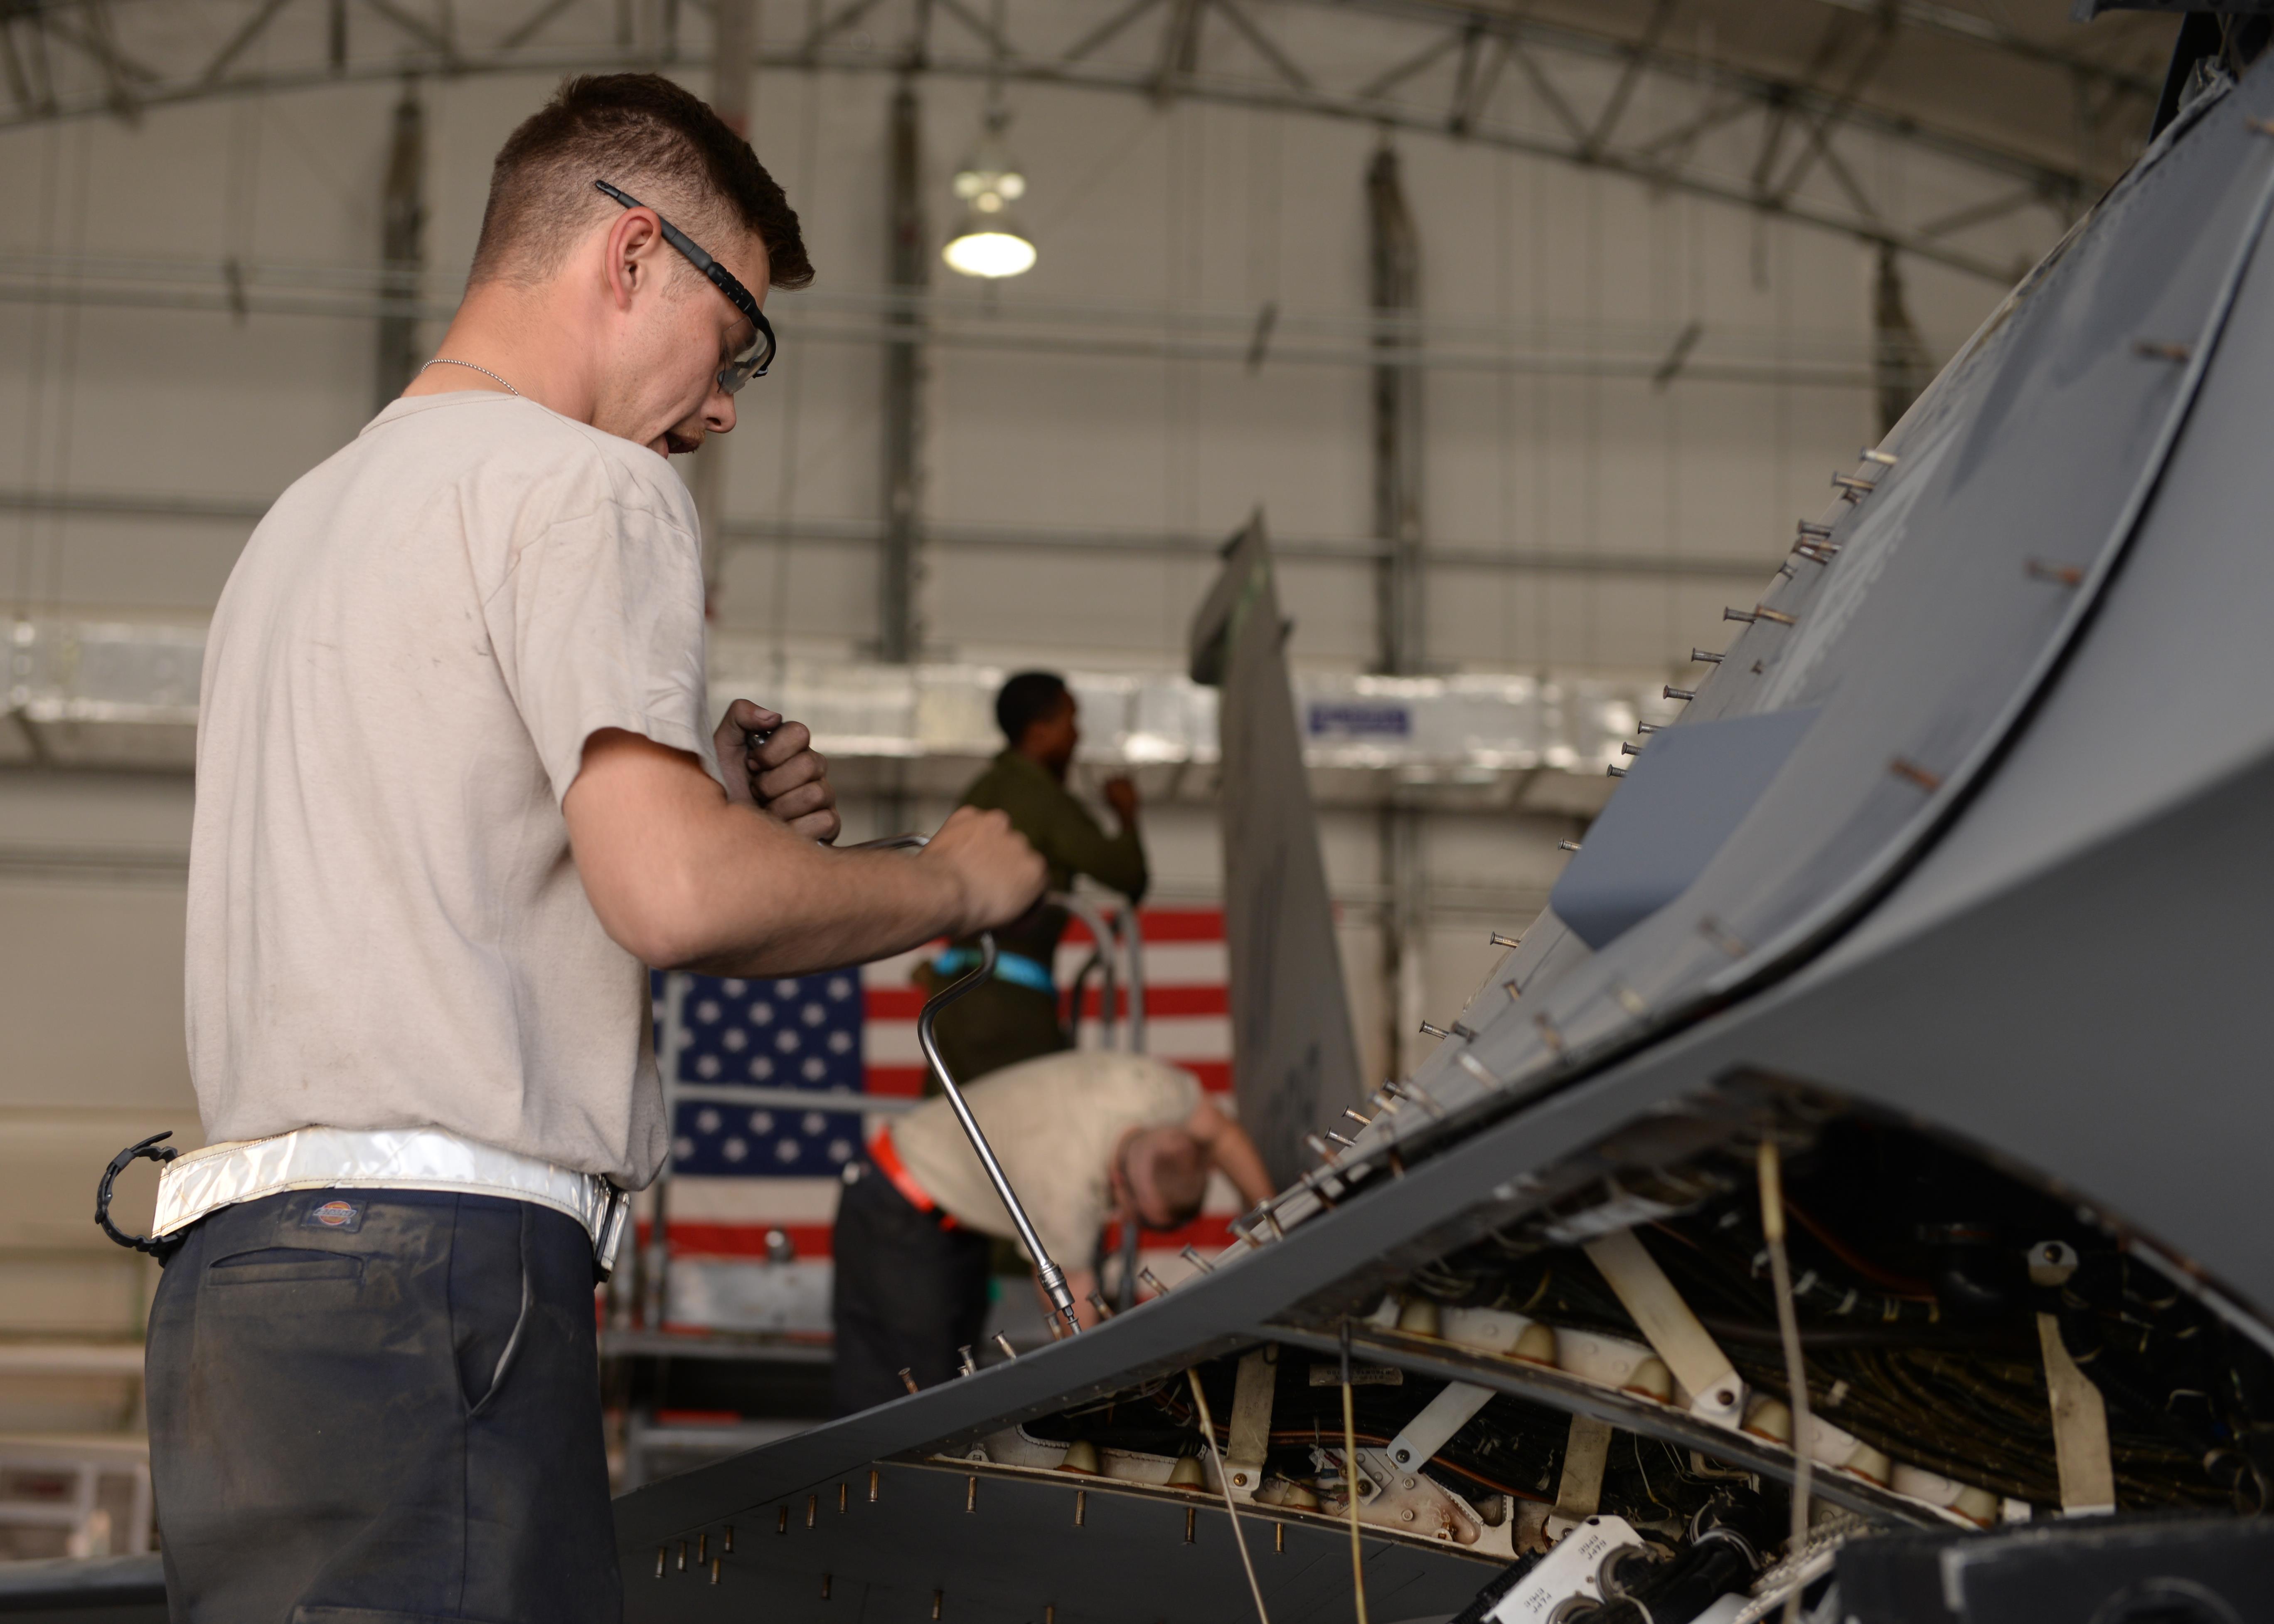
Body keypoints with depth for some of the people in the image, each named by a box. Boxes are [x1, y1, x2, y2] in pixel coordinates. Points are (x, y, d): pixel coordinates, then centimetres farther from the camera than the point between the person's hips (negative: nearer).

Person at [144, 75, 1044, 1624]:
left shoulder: (304, 520, 27)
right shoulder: (586, 483, -3)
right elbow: (672, 893, -16)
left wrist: (706, 815, 19)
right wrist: (953, 882, 0)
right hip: (438, 1263, -9)